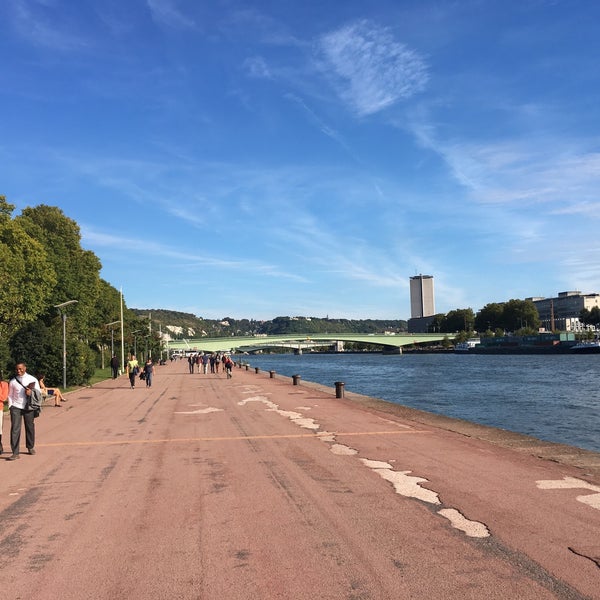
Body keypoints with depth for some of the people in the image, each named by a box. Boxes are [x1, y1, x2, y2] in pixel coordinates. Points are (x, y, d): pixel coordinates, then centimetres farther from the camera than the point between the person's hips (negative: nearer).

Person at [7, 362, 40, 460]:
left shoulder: (32, 379, 2)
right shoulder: (12, 381, 3)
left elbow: (39, 392, 6)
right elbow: (10, 395, 11)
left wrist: (31, 392, -13)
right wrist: (10, 406, 1)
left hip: (29, 407, 1)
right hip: (16, 407, -1)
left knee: (30, 427, 12)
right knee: (15, 429, -8)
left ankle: (31, 447, 32)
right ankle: (15, 453, -9)